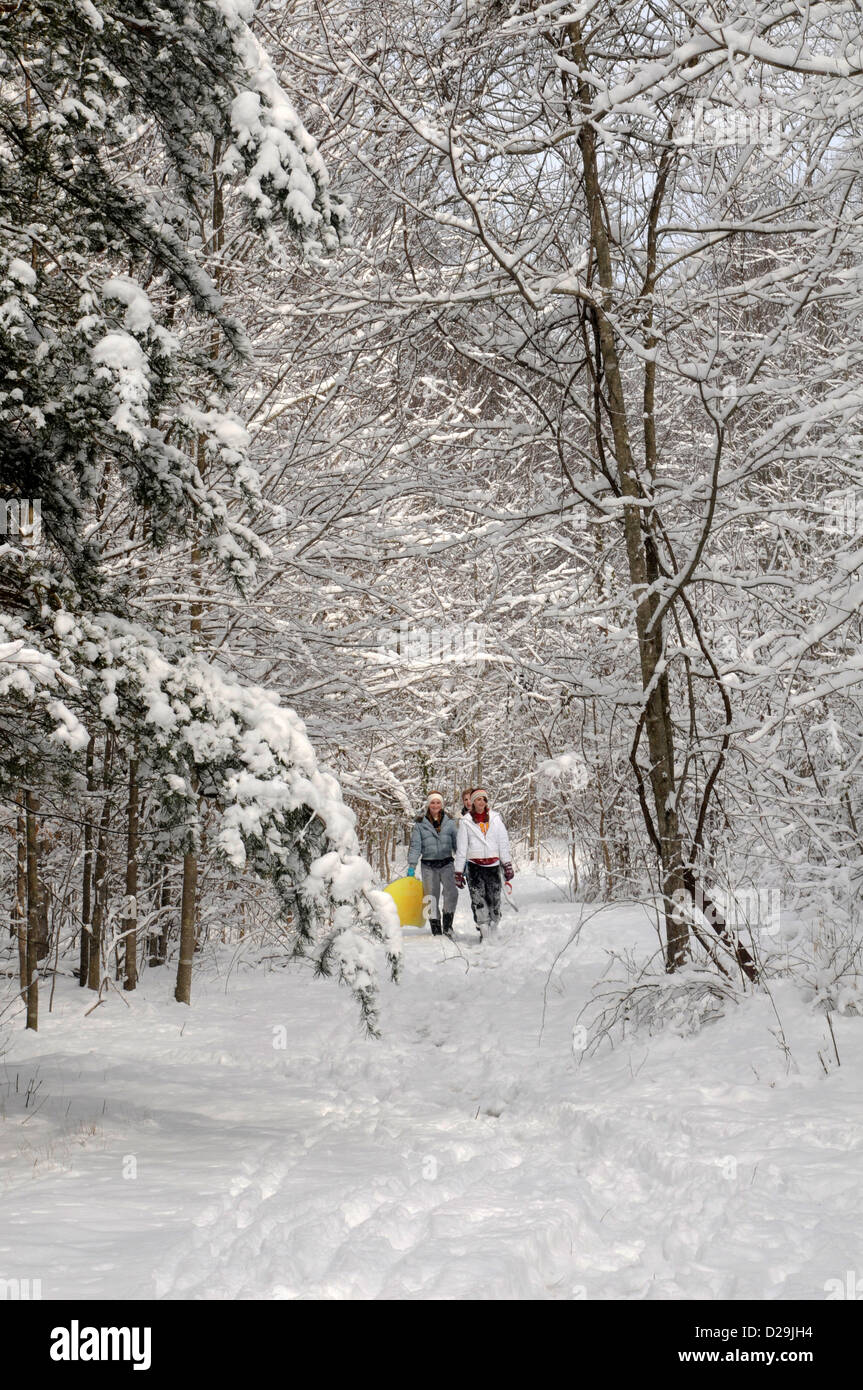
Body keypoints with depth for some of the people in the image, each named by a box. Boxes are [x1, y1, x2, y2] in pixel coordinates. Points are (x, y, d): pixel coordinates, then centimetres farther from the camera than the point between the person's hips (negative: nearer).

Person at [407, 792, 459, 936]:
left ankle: (447, 924, -5)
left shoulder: (449, 822, 9)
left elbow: (457, 843, 12)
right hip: (428, 865, 0)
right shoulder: (420, 824, 5)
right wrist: (411, 866, -5)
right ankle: (436, 930, 9)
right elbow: (415, 846, 2)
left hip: (446, 863, 0)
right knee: (431, 897, 0)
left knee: (451, 893, -20)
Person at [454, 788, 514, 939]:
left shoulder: (495, 818, 9)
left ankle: (493, 928, 13)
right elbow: (461, 848, 7)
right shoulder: (466, 822, 5)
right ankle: (484, 931, -8)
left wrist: (507, 865, 2)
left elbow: (503, 842, 10)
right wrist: (459, 872, 4)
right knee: (478, 900, -11)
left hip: (493, 864, 1)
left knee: (494, 899, 0)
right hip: (475, 865, -1)